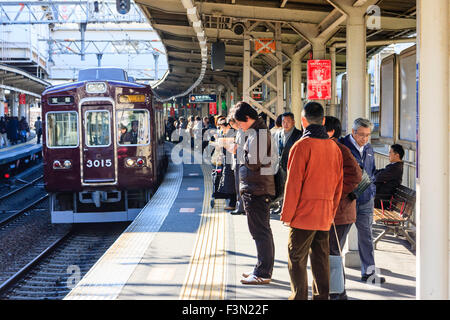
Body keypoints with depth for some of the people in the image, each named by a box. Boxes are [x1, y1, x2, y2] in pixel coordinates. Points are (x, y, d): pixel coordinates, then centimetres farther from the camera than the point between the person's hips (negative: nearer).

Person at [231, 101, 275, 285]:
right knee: (261, 231, 17)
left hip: (256, 191, -11)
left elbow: (253, 163, -22)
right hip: (255, 189, 11)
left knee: (260, 232, -6)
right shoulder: (259, 131, 16)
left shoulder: (257, 134, -17)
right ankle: (263, 270, 26)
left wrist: (238, 154, -7)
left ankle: (263, 273, -1)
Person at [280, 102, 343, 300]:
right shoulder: (334, 147, 7)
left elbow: (293, 183, -13)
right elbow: (338, 185, 11)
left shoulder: (302, 146, -12)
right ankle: (322, 296, 17)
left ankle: (299, 297, 5)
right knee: (321, 259, 13)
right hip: (325, 216, 6)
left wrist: (287, 214, -7)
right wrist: (332, 213, 18)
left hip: (304, 215, -6)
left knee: (297, 259, 4)